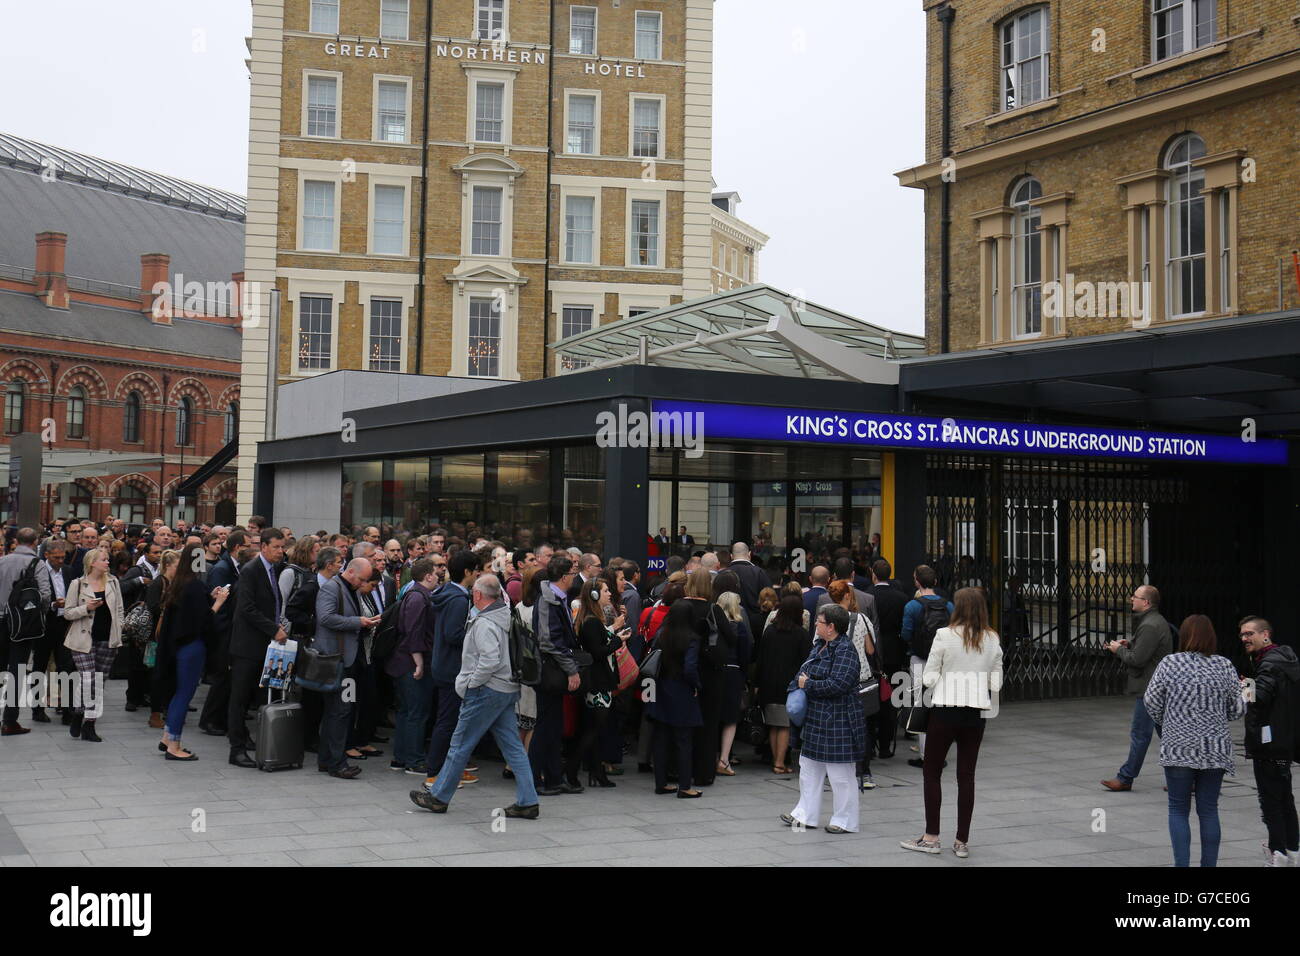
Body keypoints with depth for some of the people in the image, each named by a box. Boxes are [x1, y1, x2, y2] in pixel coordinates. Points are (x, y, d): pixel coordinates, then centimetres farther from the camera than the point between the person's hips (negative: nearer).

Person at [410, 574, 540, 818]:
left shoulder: (485, 623, -18)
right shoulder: (508, 617, 9)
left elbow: (490, 661, -25)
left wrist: (469, 684, -14)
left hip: (487, 690, -8)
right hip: (508, 690, 8)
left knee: (460, 744, 4)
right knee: (513, 746, 8)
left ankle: (439, 798, 15)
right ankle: (527, 802, 6)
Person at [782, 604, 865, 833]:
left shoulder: (845, 650, -18)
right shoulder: (820, 645, 10)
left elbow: (838, 684, -26)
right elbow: (805, 670, 20)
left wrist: (808, 685, -16)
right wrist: (800, 680, -3)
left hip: (837, 721, -10)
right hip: (816, 719, 10)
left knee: (841, 774, 1)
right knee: (809, 767, 15)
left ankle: (845, 821, 12)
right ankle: (805, 814, 25)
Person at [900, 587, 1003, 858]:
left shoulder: (945, 635, -10)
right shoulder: (993, 640, 2)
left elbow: (928, 679, -7)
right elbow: (996, 684, 6)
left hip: (945, 711, -4)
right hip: (976, 713, 4)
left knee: (932, 772, 9)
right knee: (966, 776, 10)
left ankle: (931, 838, 11)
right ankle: (962, 841, 12)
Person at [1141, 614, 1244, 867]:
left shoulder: (1170, 663, -8)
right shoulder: (1225, 667, -3)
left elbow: (1151, 701, -1)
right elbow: (1237, 709, 2)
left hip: (1178, 748, -2)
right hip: (1215, 749, 2)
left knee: (1179, 809, 8)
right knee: (1209, 810, 11)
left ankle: (1182, 863, 1)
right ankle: (1209, 864, 13)